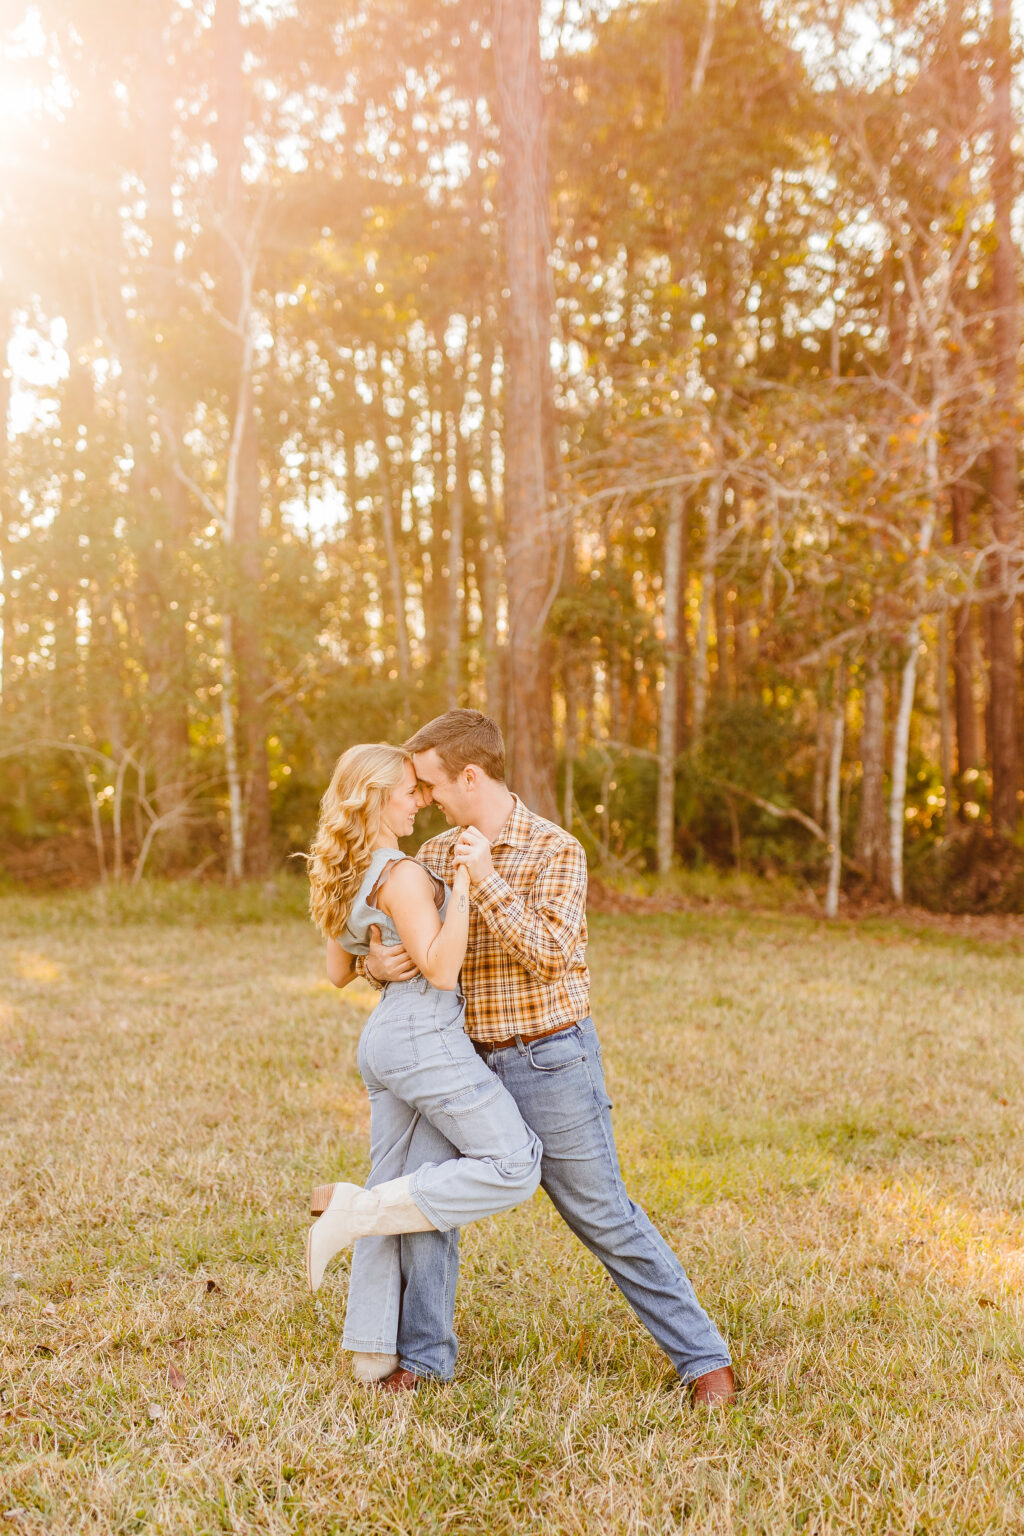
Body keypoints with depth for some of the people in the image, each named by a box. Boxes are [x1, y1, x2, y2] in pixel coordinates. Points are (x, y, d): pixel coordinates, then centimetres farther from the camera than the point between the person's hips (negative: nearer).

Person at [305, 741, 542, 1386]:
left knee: (397, 1192, 14)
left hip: (384, 1036, 10)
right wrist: (461, 884, -25)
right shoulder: (402, 874, -16)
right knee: (513, 1167, -5)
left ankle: (373, 1348, 19)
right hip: (427, 1037, -10)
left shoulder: (345, 875, 11)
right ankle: (353, 1209, -8)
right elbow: (440, 970, -22)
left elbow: (339, 971, 20)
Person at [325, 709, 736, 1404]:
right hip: (468, 1060, 6)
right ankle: (424, 1356, 21)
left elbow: (550, 957, -20)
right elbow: (393, 940, 9)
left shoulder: (555, 849, -11)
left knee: (603, 1214, 0)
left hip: (548, 1059, -5)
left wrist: (487, 880, -24)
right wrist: (378, 963, -15)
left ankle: (704, 1357, 13)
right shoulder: (436, 854, 6)